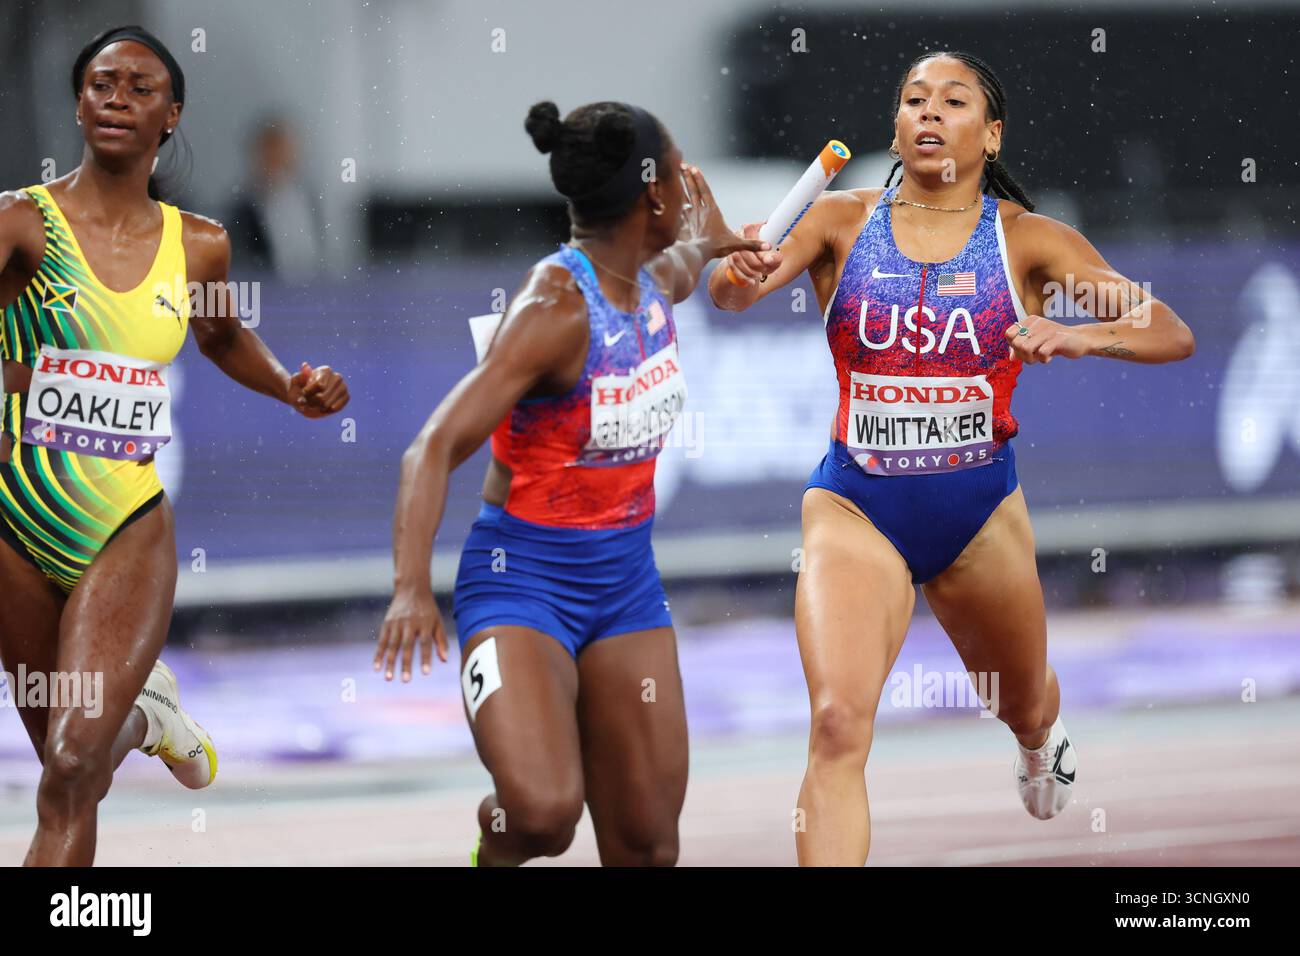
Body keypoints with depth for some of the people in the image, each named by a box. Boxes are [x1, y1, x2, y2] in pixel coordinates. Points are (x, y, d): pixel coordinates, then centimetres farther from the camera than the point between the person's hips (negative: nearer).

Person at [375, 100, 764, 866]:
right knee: (543, 814, -28)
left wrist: (704, 246, 52)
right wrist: (412, 587, -42)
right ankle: (493, 850, 7)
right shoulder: (555, 308, -22)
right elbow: (436, 449, -29)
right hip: (525, 580, -7)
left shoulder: (653, 280, 2)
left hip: (627, 580, 7)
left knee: (647, 846, 0)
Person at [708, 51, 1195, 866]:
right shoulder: (844, 222, -3)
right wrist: (743, 269, -41)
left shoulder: (1027, 240, -5)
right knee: (839, 724, -24)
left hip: (979, 508, 2)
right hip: (856, 505, -2)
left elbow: (1172, 335, -12)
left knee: (1022, 705, 25)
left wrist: (1079, 337, -33)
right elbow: (732, 293, -16)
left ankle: (1043, 741, 64)